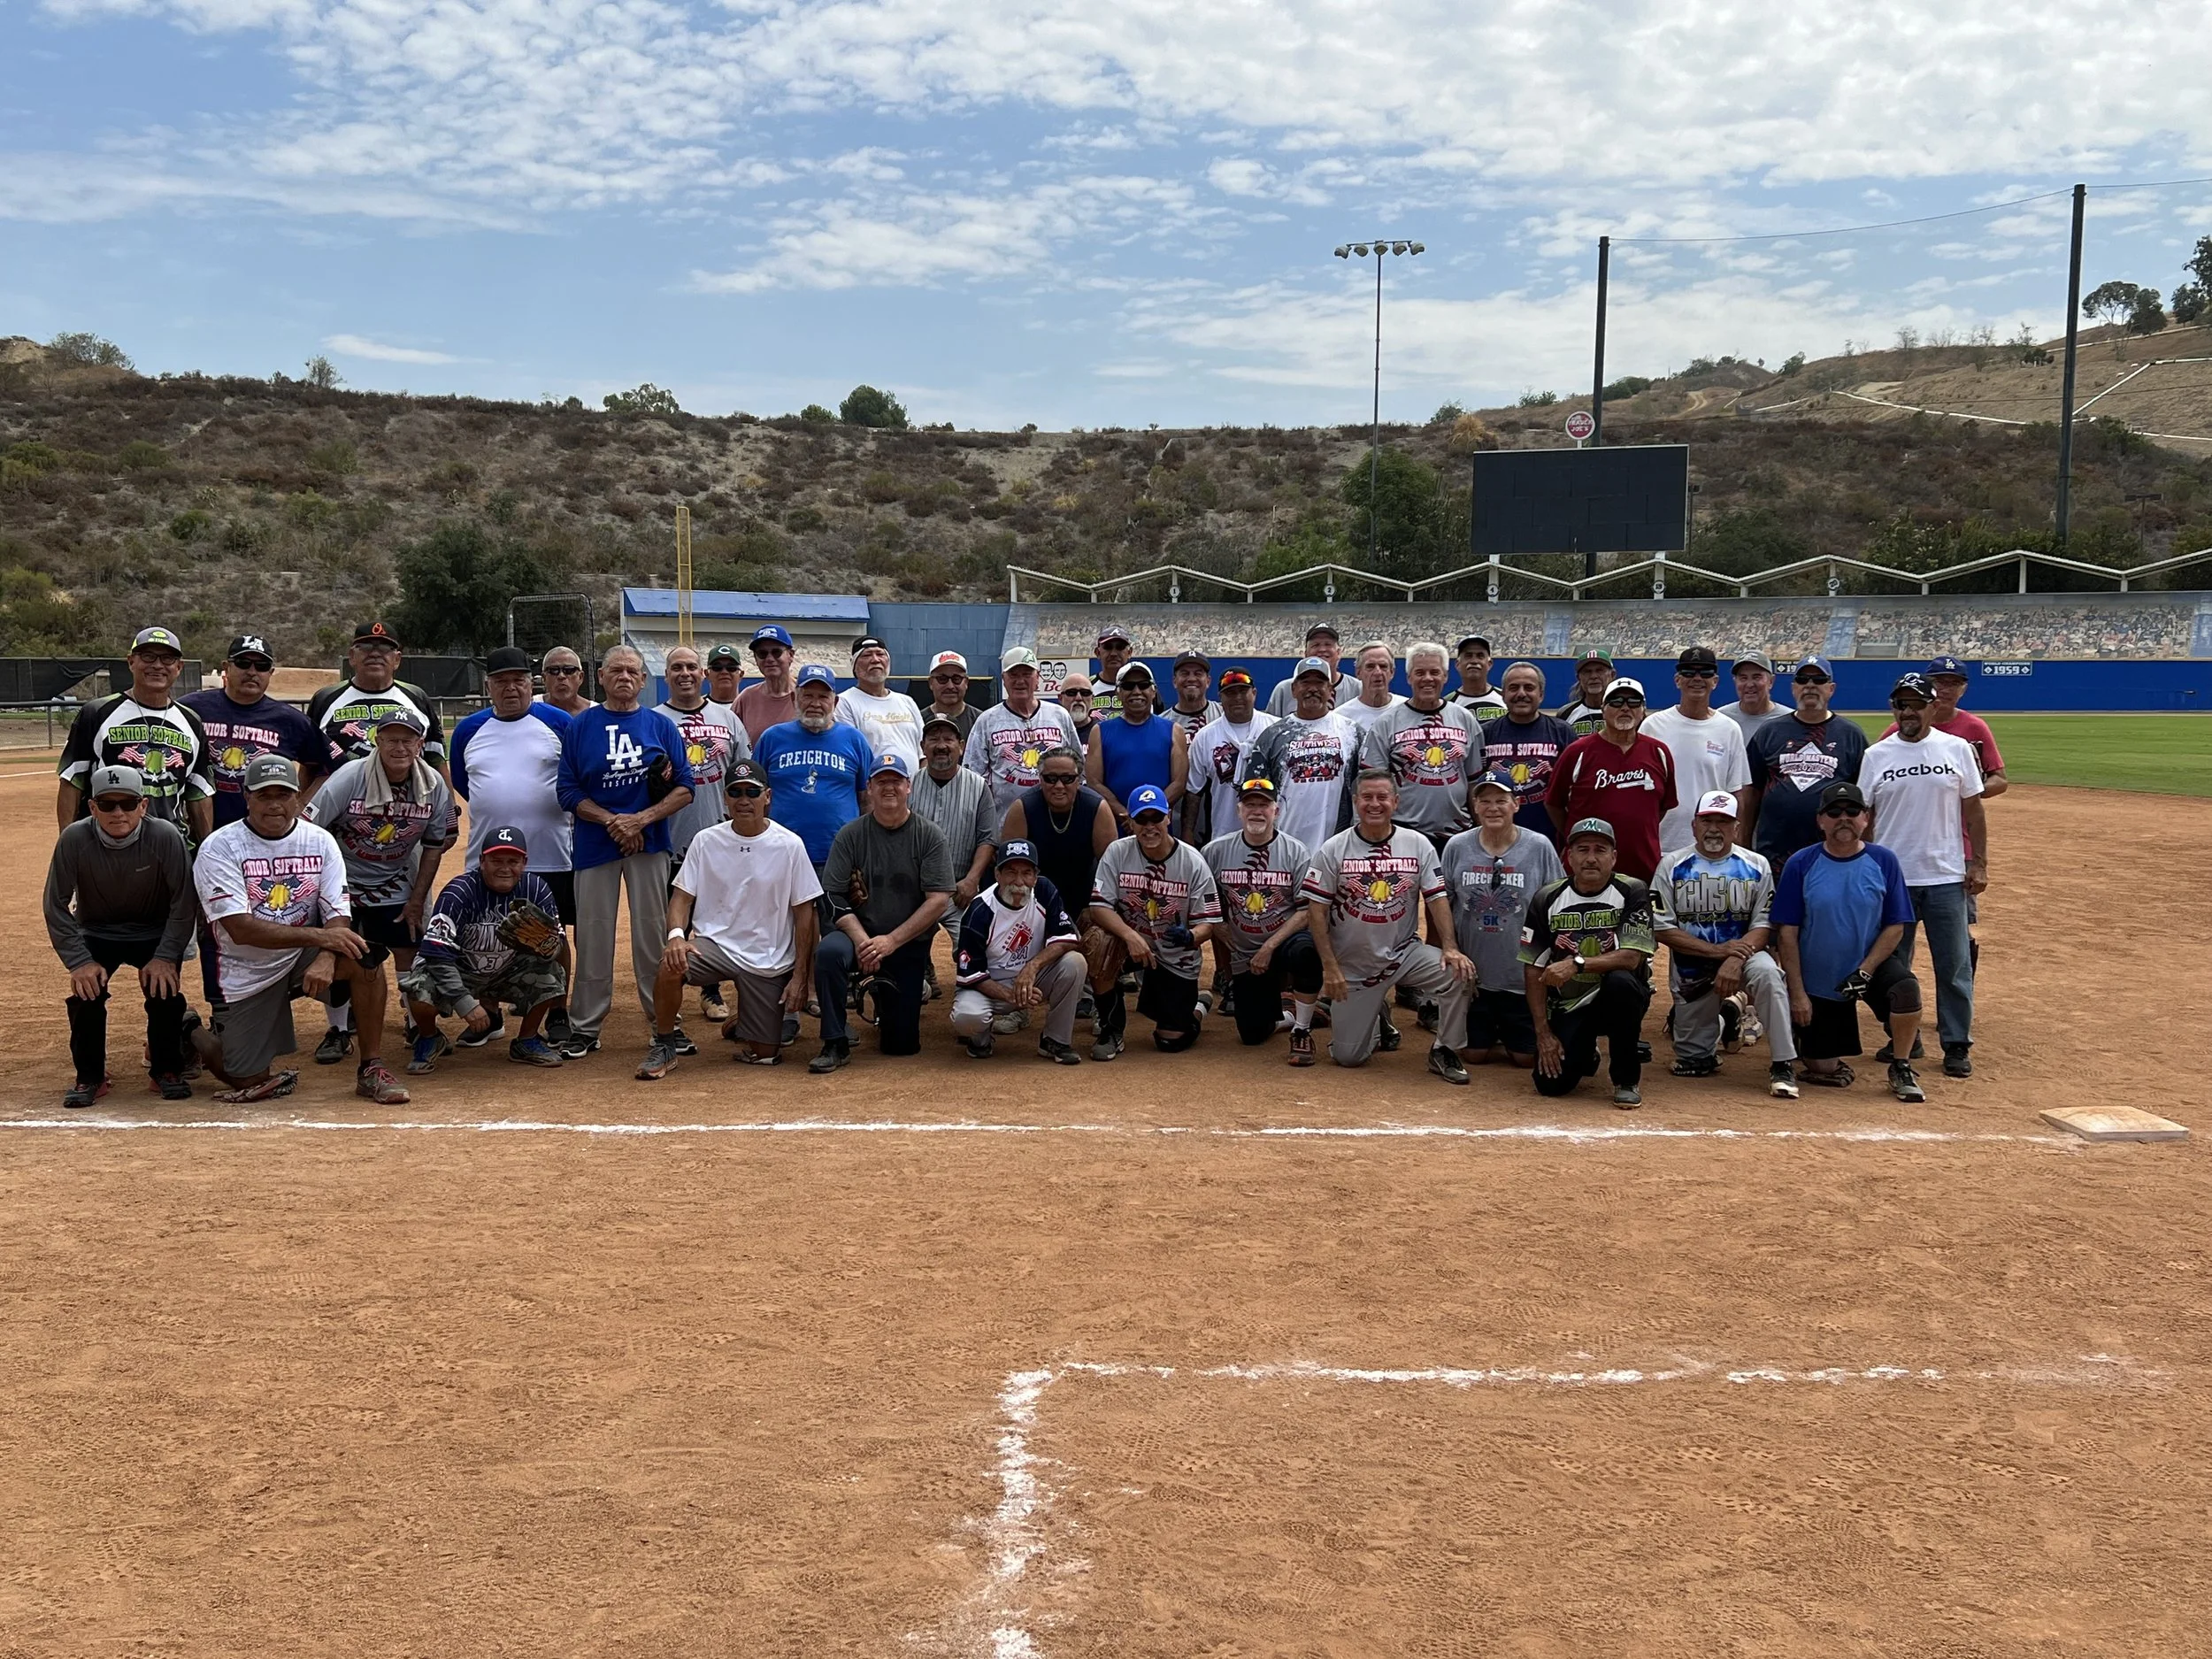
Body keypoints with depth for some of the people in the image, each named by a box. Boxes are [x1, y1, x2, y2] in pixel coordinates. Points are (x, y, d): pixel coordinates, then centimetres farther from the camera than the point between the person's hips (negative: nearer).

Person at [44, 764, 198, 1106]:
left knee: (165, 987, -21)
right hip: (96, 933, 1)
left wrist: (164, 957, -24)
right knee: (86, 987, -22)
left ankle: (167, 1070, 2)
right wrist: (80, 961, -21)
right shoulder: (75, 839, -19)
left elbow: (184, 904, -17)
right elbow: (56, 906, -13)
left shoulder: (166, 837, -22)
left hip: (155, 934, -1)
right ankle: (90, 1077, -1)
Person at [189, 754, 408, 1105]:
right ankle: (201, 1039, 32)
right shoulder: (219, 848, -13)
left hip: (305, 956, 2)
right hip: (249, 975, -2)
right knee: (250, 1082, -2)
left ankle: (371, 1069, -15)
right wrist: (319, 936, -32)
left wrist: (325, 959, -31)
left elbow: (338, 915, -9)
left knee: (365, 957, -27)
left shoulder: (320, 841, -3)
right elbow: (240, 929, -23)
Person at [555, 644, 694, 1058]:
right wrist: (611, 821, -13)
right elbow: (568, 791, 1)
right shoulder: (580, 727, 5)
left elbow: (684, 789, 0)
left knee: (654, 934, 2)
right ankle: (585, 1028, 11)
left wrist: (641, 819, -13)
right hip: (595, 845, 0)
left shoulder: (662, 726, 6)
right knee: (593, 937, 3)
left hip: (650, 843, 0)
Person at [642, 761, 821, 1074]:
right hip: (714, 944, 0)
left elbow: (805, 912, -3)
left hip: (769, 961, 0)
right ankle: (663, 1046, -8)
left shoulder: (789, 845, -6)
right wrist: (677, 934, -22)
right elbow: (682, 895, 0)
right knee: (671, 966, -33)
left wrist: (799, 975, -6)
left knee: (765, 1055, 2)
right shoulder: (706, 841, 0)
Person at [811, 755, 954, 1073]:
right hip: (860, 933, 0)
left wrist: (891, 941, -18)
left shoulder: (928, 835, -4)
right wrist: (861, 939, -21)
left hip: (910, 943, 0)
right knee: (829, 951, -36)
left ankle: (889, 1002, 36)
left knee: (902, 1044, 0)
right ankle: (835, 1045, -21)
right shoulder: (851, 835, -1)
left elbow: (939, 900, -10)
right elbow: (833, 896, -5)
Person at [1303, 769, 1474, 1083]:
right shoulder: (1332, 850, -7)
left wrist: (1450, 948, -19)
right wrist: (1330, 967, -14)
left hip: (1405, 952, 1)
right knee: (1348, 1056, -2)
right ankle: (1375, 1013, 32)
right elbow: (1316, 911, -8)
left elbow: (1437, 899, -4)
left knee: (1458, 973, -27)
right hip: (1353, 963, -1)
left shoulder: (1418, 845, -2)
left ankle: (1443, 1051, -4)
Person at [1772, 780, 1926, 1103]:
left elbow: (1895, 927, -5)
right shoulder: (1800, 864, -10)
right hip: (1817, 979, -1)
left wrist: (1865, 971, -18)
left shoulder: (1884, 861, -6)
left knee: (1906, 987, -32)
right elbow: (1787, 933, -9)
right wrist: (1797, 992, -12)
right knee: (1824, 1069, 1)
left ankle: (1901, 1069, -8)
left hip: (1872, 964, 1)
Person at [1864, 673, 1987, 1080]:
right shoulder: (1876, 756, 3)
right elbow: (1864, 818, 6)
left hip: (1947, 877, -1)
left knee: (1954, 965, 2)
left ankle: (1957, 1045, 11)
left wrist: (1979, 863, -1)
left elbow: (1973, 809, 5)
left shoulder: (1957, 749, 2)